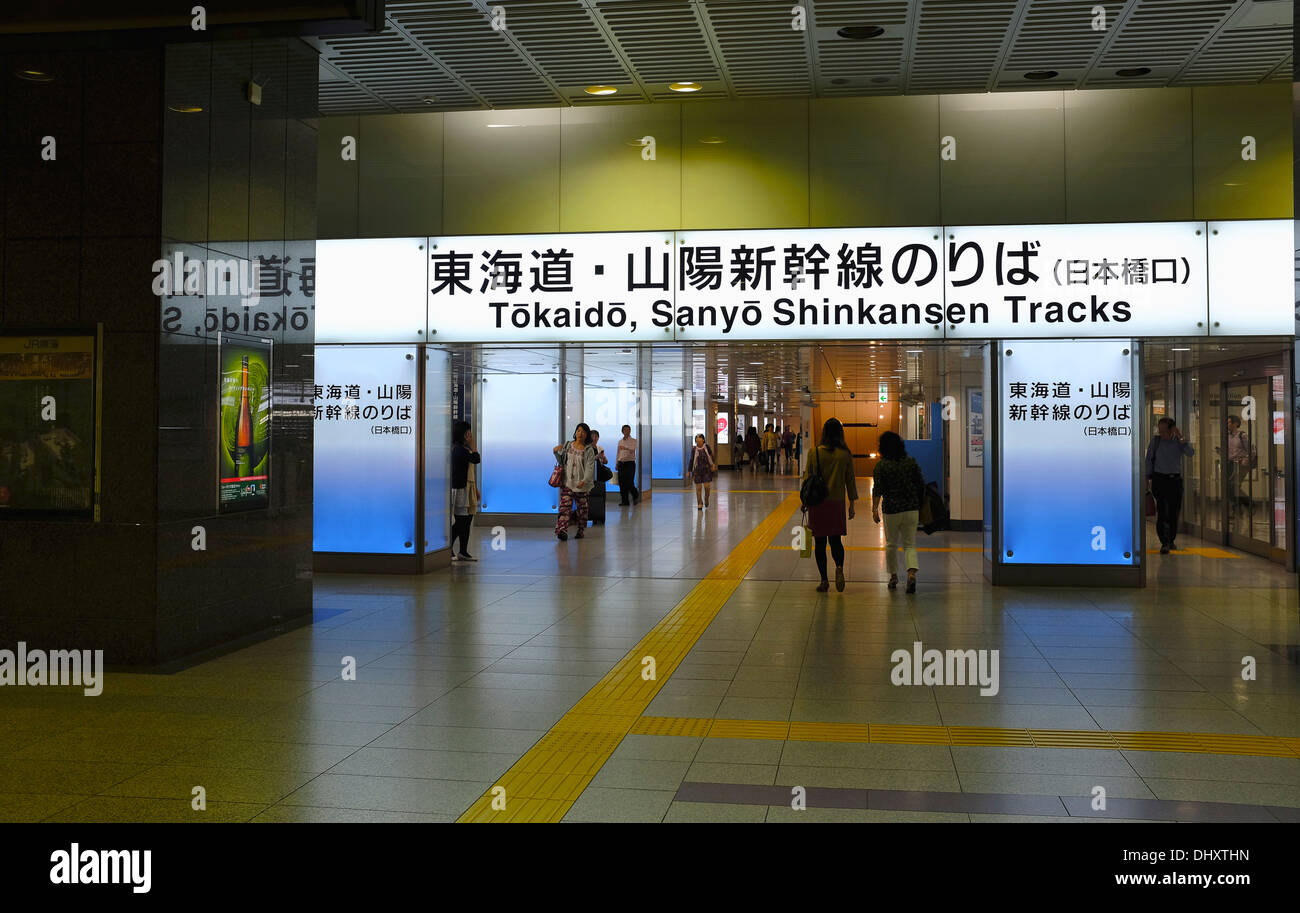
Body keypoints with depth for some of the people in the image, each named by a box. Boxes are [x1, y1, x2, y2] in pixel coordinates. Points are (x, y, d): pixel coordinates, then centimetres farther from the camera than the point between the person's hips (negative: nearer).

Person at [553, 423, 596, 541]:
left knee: (582, 507, 9)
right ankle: (562, 530, -22)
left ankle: (580, 530, 22)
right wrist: (556, 452, 0)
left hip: (581, 484, -1)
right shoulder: (567, 446, 7)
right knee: (565, 505, -12)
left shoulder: (589, 450, -2)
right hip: (567, 482, 1)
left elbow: (589, 467, -10)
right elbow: (561, 461, 18)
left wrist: (585, 480, -24)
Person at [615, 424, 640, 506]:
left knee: (629, 482, -11)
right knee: (621, 483, 1)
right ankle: (624, 501, 7)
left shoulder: (633, 441, 0)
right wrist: (616, 464, 15)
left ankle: (636, 496, 14)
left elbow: (633, 449, -21)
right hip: (621, 463, 5)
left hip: (630, 463, -5)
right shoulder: (620, 441, 15)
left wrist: (625, 448, -40)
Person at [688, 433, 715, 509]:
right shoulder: (694, 449, -1)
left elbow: (711, 456, 4)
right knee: (698, 487, 1)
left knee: (707, 486, -5)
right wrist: (689, 471, 3)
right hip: (697, 470, 0)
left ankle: (706, 500, 22)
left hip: (707, 469, 0)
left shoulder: (706, 447, 0)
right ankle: (700, 504, 12)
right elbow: (691, 460, 4)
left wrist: (713, 464, -10)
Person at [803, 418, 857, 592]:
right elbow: (850, 480, 3)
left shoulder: (814, 452, -6)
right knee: (836, 540, 12)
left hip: (817, 502, -1)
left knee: (820, 542, 6)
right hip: (837, 502, 1)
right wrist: (851, 504, 12)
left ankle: (824, 580, 6)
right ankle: (839, 567, -15)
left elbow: (808, 478, -2)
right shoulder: (845, 454, -3)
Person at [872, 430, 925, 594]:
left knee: (891, 544, 15)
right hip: (911, 508, 2)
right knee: (910, 544, 6)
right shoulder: (912, 462, 3)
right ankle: (912, 573, -16)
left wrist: (875, 509, -12)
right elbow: (921, 486, 6)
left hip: (891, 510, -2)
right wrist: (920, 505, 17)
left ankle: (893, 577, 23)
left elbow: (877, 489, -12)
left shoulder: (881, 466, -5)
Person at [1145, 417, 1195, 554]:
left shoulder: (1178, 441, 3)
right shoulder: (1155, 441, -1)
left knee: (1174, 511, 7)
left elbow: (1191, 453, -11)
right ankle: (1164, 543, -14)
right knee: (1162, 510, -12)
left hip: (1175, 479, 3)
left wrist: (1181, 438, -18)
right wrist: (1147, 477, 0)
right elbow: (1149, 459, 4)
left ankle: (1171, 540, 22)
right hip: (1160, 479, -2)